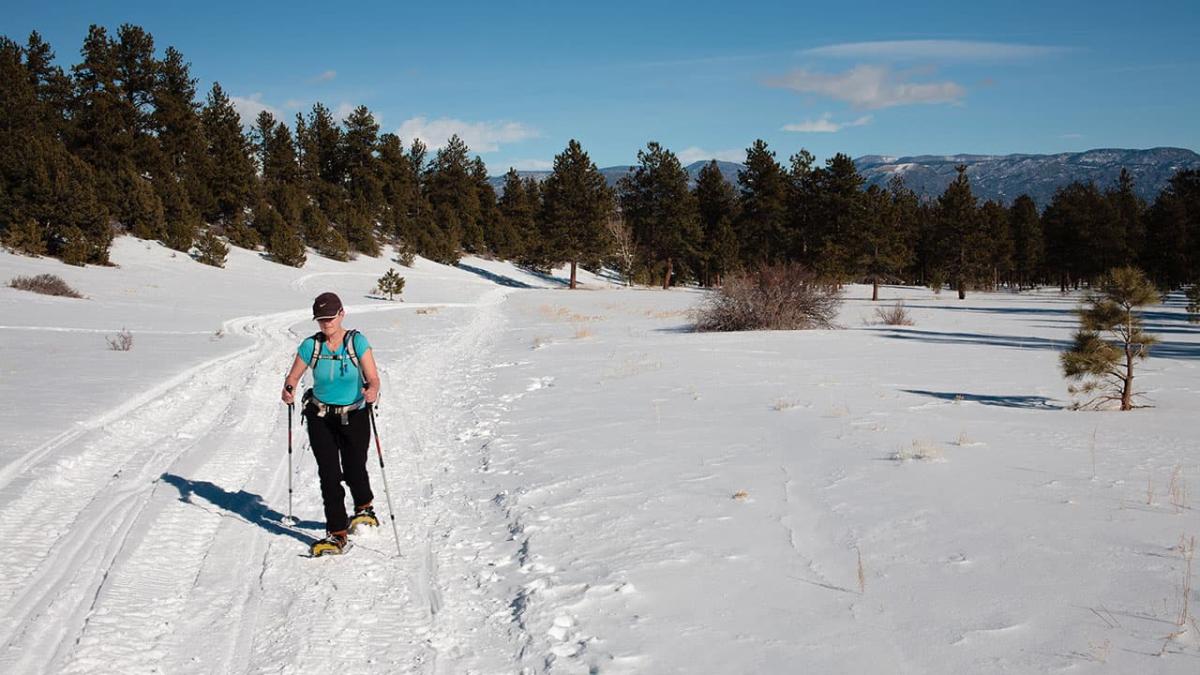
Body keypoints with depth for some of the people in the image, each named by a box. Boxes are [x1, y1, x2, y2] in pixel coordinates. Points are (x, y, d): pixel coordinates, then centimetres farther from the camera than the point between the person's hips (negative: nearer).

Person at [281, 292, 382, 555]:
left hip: (354, 417, -1)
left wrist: (372, 391, -38)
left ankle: (364, 508, 40)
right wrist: (288, 391, -20)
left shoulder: (358, 341, -11)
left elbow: (373, 378, -16)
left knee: (354, 470, 6)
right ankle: (337, 534, 2)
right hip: (321, 418, 1)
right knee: (329, 474, -5)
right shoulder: (310, 346, -5)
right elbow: (293, 377, 3)